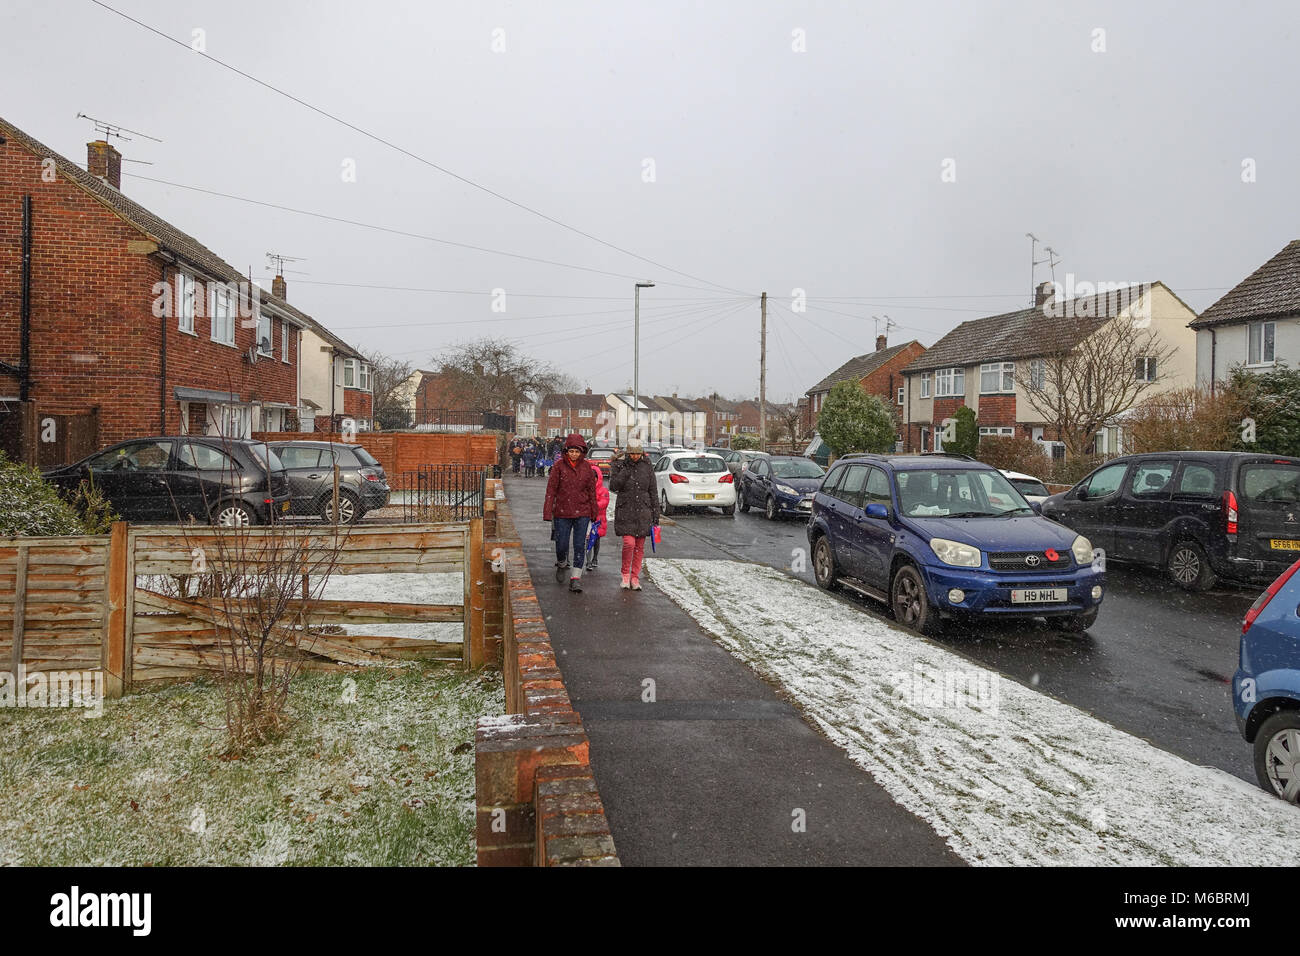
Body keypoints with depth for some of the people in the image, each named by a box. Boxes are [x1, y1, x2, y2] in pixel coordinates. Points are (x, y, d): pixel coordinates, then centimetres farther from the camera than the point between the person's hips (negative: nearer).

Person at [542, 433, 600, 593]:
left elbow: (592, 490, 9)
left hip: (582, 513, 1)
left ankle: (575, 578, 5)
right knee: (561, 545, 3)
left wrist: (594, 513, 10)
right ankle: (562, 565, 35)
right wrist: (547, 512, -9)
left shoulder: (586, 466, 2)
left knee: (579, 546, -2)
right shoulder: (559, 466, -3)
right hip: (562, 512, -1)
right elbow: (551, 490, -3)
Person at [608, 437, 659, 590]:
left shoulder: (647, 467, 3)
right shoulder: (619, 465, -1)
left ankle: (635, 577, 17)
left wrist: (655, 515, 5)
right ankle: (625, 574, 7)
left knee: (640, 546, 5)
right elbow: (613, 486, -13)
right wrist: (626, 470, -18)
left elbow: (653, 492, 8)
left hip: (643, 511, 2)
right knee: (629, 543, -13)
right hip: (625, 511, -2)